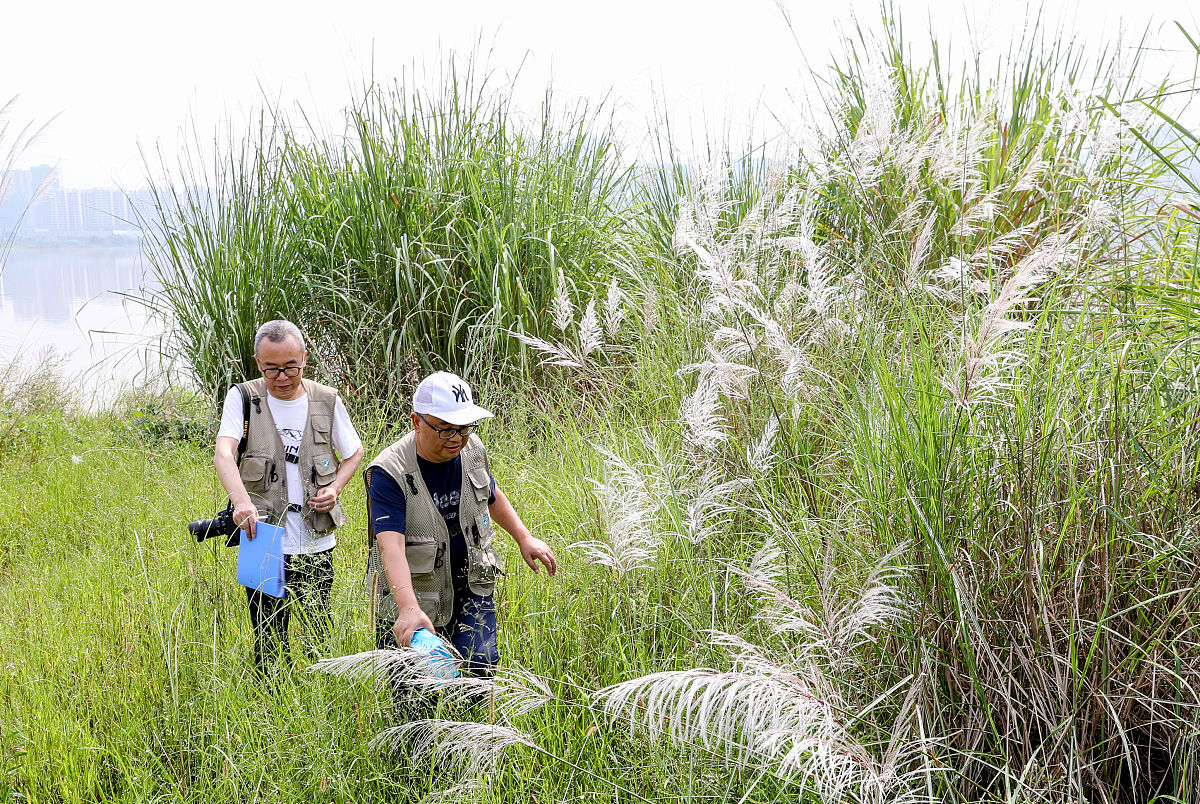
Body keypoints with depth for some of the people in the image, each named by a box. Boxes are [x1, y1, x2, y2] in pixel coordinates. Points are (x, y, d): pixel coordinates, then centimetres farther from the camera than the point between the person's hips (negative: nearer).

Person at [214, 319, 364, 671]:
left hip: (316, 546, 2)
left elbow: (355, 452, 18)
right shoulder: (243, 398, -3)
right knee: (269, 644, 3)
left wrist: (334, 488, -3)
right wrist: (241, 500, -37)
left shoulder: (327, 400, 4)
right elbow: (223, 453, -19)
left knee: (318, 641, 7)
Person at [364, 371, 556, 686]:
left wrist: (524, 538, 13)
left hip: (471, 587, 5)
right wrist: (408, 609, -48)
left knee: (479, 669, -9)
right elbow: (391, 545, -36)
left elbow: (491, 494, 20)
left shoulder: (472, 448, -3)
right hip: (414, 594, -4)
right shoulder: (389, 473, -24)